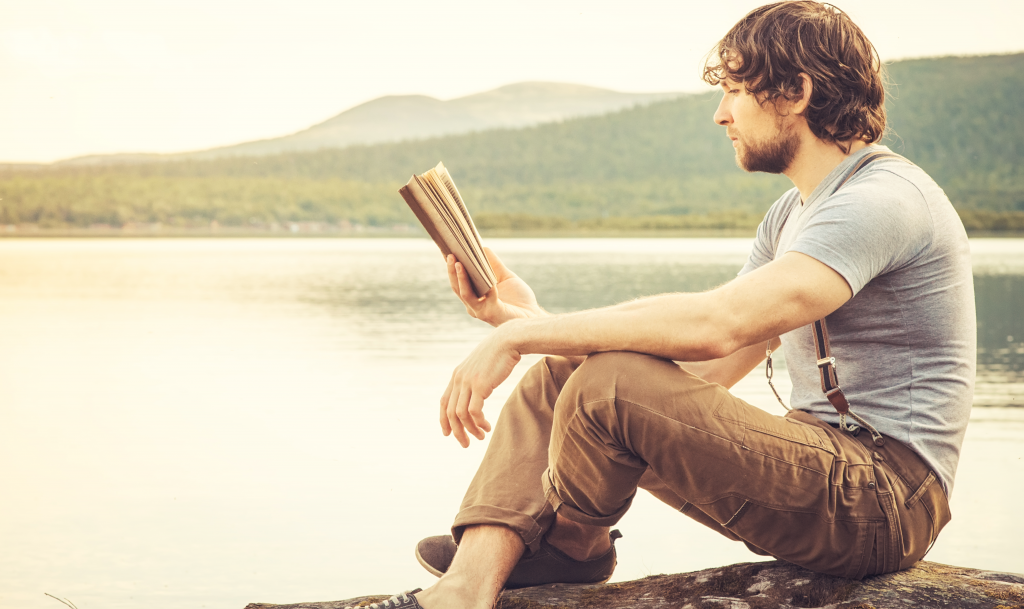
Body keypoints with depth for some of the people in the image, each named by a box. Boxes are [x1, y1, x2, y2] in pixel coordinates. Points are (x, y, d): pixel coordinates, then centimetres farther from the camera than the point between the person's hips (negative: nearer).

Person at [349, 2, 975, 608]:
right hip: (820, 462, 10)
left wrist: (521, 334, -23)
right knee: (557, 374, 5)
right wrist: (531, 319, 3)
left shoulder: (885, 197, -16)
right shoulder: (790, 217, 17)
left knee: (609, 386, -26)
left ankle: (570, 547, 6)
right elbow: (705, 369, 11)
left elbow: (715, 326, -29)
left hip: (887, 496, -10)